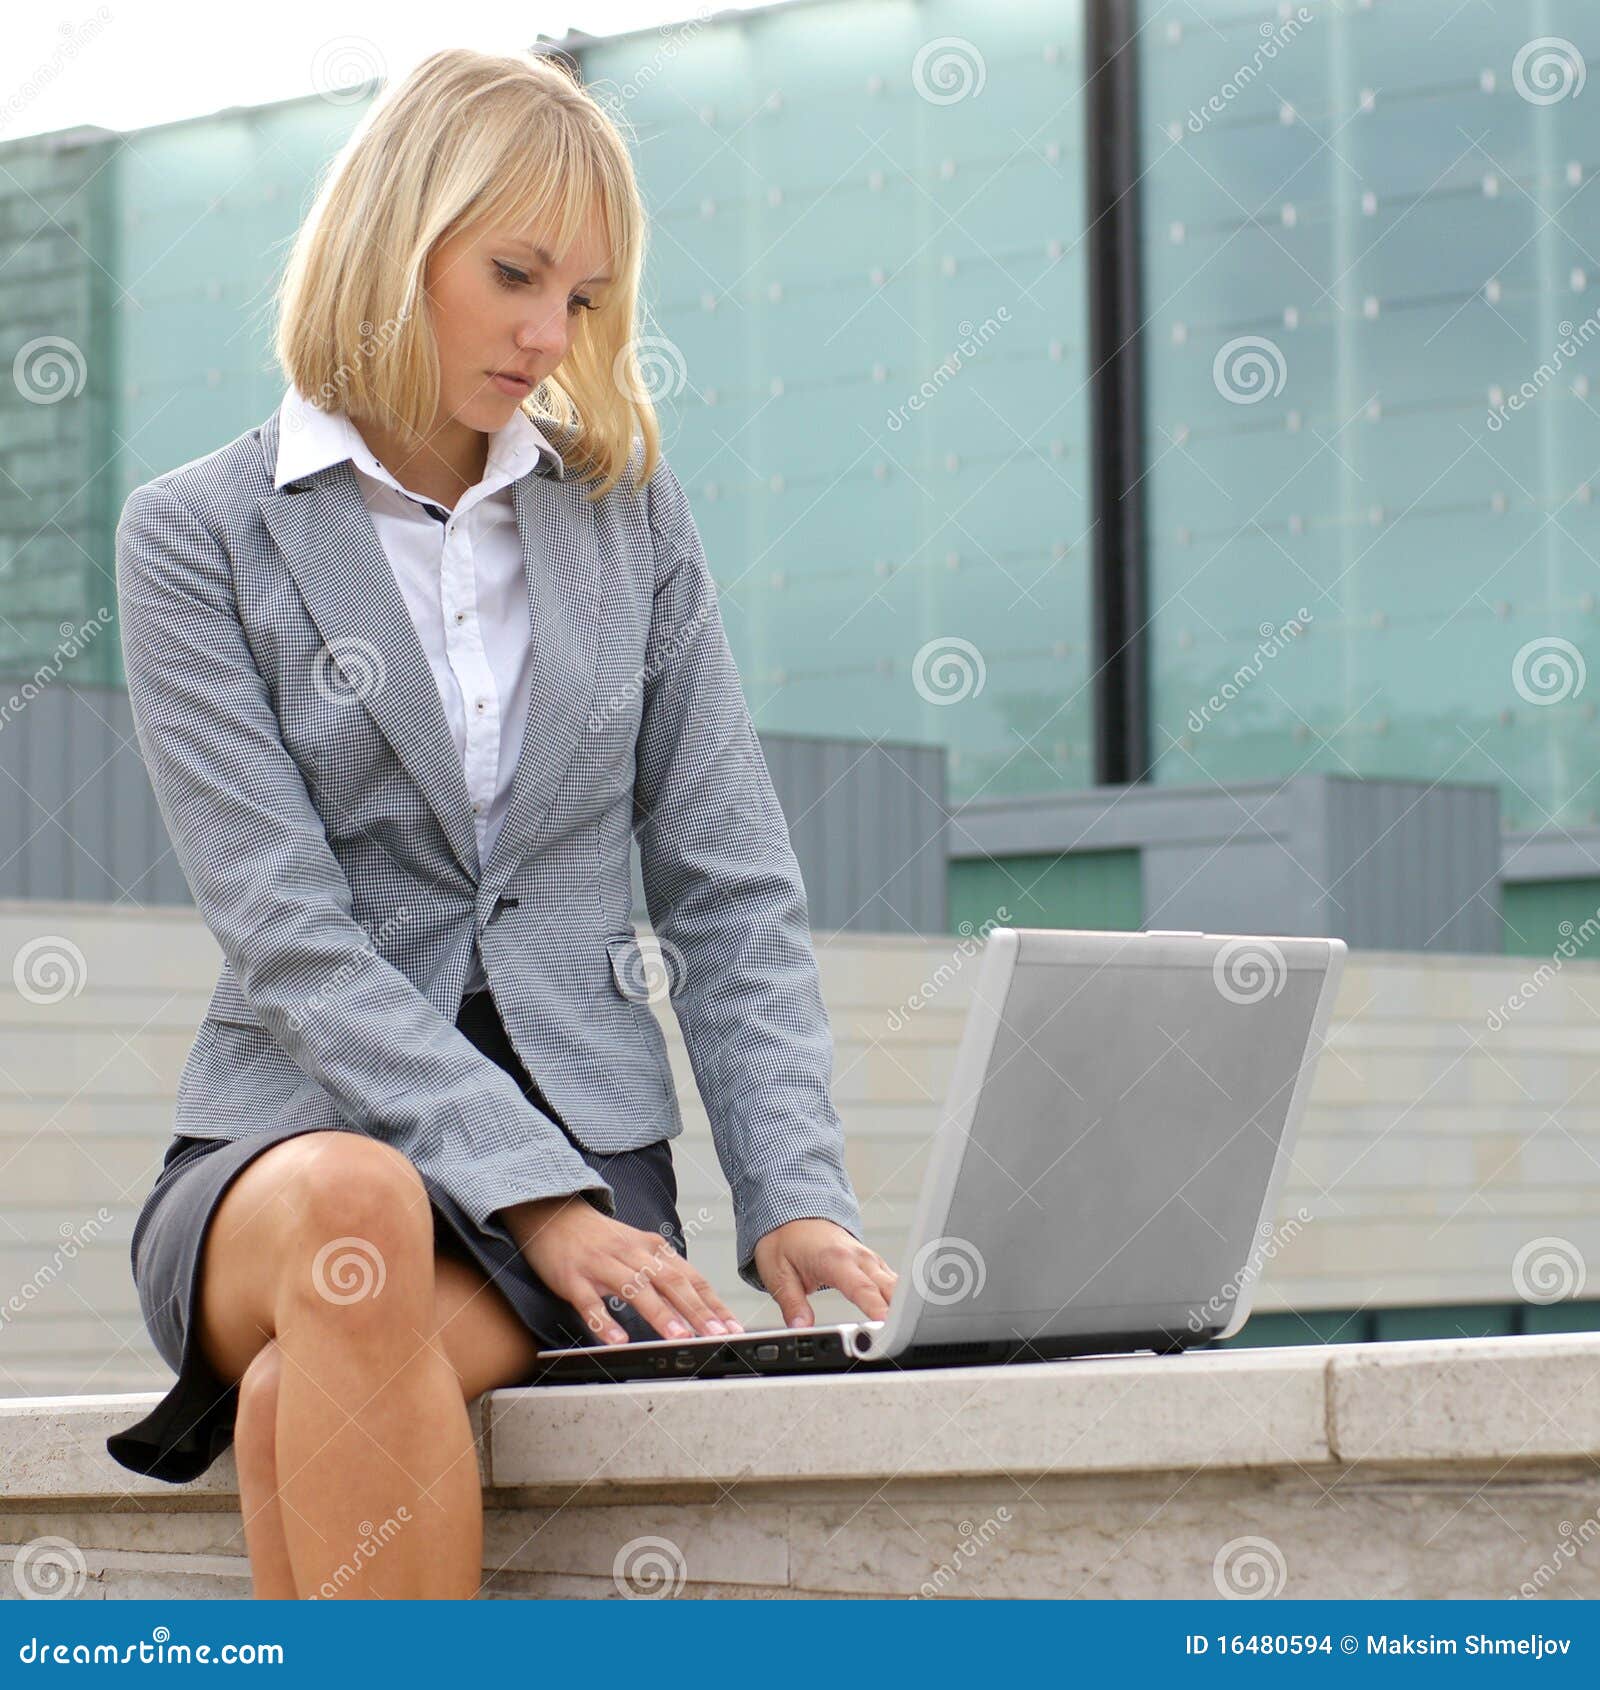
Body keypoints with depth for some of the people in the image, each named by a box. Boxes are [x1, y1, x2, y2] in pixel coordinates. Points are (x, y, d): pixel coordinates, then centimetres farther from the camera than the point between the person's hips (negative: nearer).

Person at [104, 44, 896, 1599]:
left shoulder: (627, 511, 13)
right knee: (348, 1208, -39)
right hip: (289, 1134, -1)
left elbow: (729, 890, 10)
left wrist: (793, 1198, -6)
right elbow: (286, 932, -8)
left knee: (305, 1404, -32)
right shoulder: (198, 535, 2)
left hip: (584, 1137, 1)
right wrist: (534, 1196, -19)